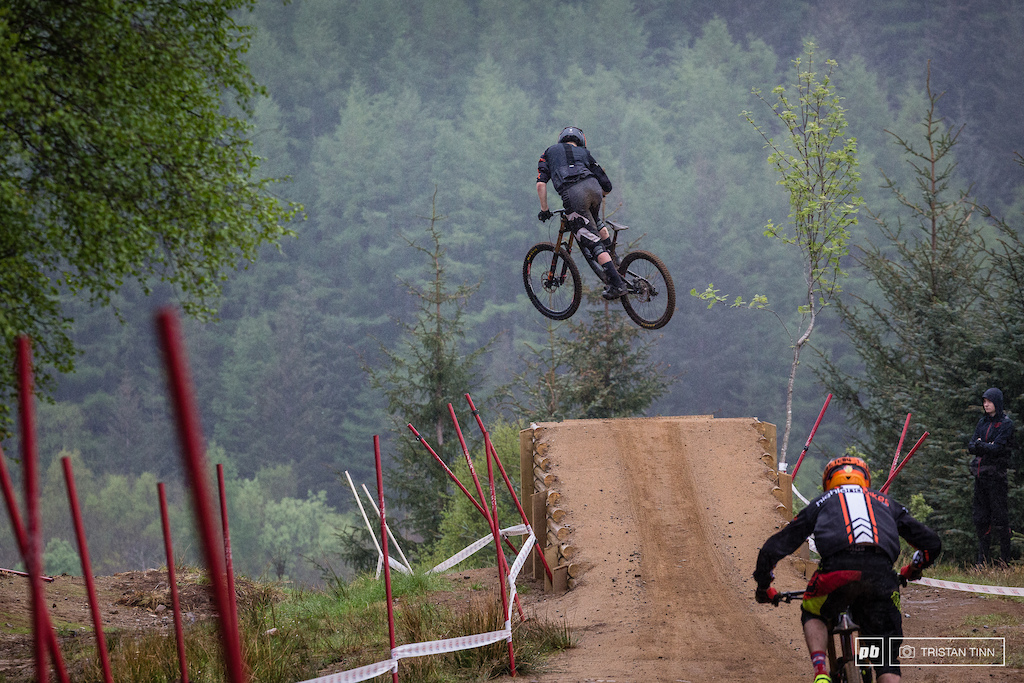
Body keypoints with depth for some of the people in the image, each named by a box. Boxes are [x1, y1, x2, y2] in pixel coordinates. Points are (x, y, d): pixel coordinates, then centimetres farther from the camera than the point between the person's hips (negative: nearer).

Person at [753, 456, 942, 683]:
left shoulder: (821, 502, 32)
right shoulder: (885, 502, 35)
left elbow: (772, 549, 29)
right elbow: (932, 543, 35)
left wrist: (763, 588, 44)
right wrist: (912, 571, 55)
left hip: (838, 568, -1)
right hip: (881, 575, 1)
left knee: (813, 615, 30)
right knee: (886, 657, 12)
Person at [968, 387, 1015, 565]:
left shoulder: (1006, 424, -5)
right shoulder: (982, 422, 15)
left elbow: (998, 448, -15)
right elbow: (971, 447, 7)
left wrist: (979, 445, -7)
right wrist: (988, 447, -10)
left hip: (996, 474, -6)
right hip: (980, 473, 6)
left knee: (999, 517, -6)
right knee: (981, 517, 7)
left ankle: (1005, 561, 0)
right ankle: (983, 561, 13)